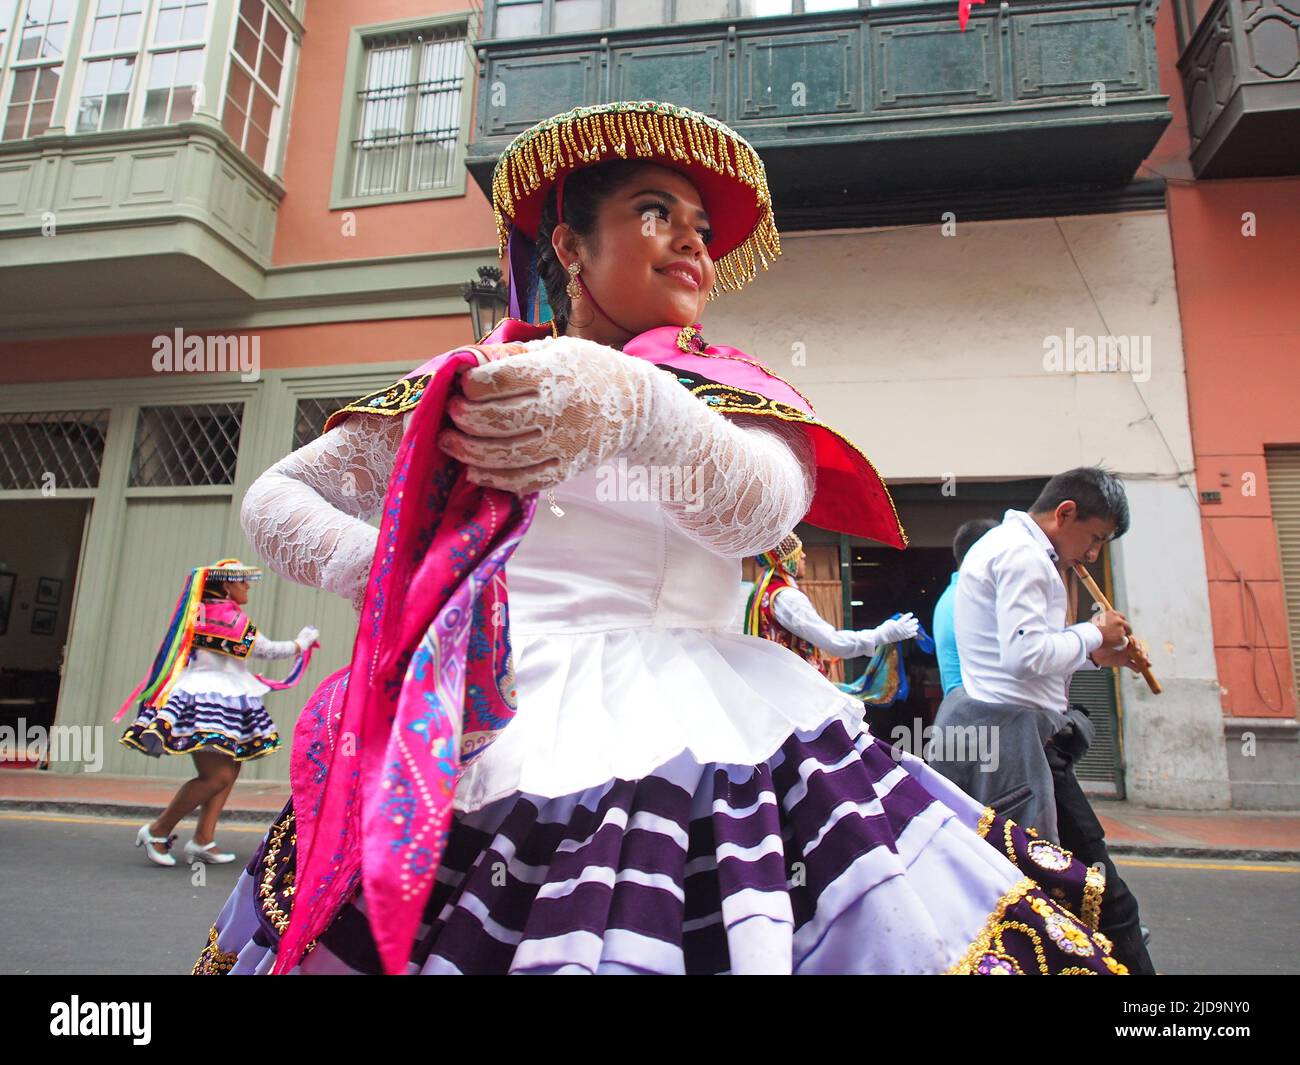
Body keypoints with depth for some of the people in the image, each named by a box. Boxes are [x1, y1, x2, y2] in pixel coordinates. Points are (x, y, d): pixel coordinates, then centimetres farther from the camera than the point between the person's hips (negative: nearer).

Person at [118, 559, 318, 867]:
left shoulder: (206, 611, 14)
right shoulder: (226, 615, -10)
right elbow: (265, 649, -6)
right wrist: (301, 643, 6)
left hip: (221, 703, 10)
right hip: (207, 702, -10)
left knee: (231, 769, 8)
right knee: (216, 776, -12)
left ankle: (203, 840, 6)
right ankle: (157, 831, 2)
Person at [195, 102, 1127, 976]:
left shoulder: (732, 394, 12)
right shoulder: (462, 386, 13)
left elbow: (763, 507, -12)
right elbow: (278, 497, 19)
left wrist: (634, 407, -31)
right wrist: (394, 575, 0)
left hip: (694, 735, 1)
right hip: (509, 734, 1)